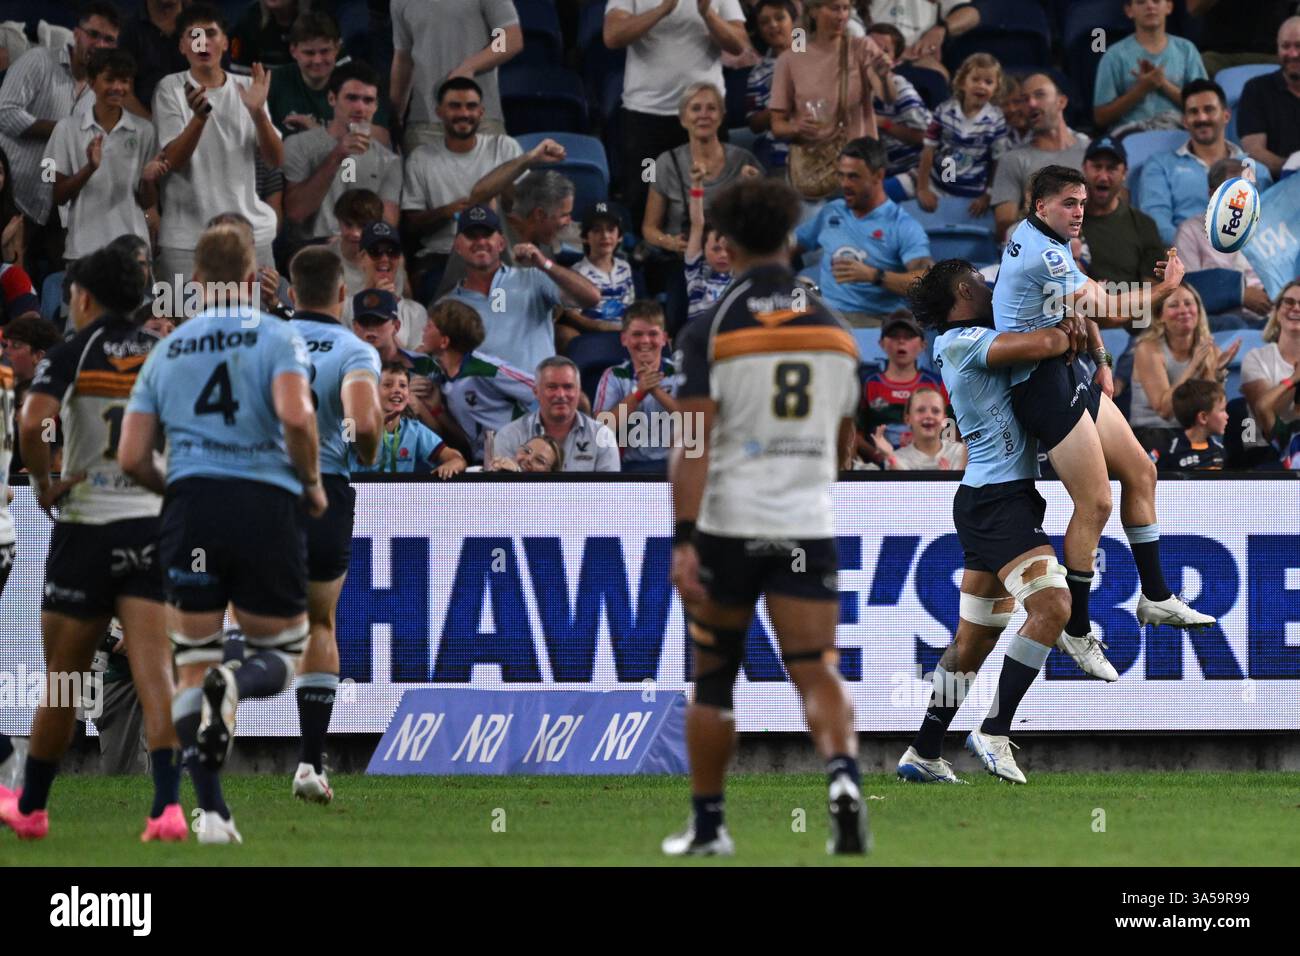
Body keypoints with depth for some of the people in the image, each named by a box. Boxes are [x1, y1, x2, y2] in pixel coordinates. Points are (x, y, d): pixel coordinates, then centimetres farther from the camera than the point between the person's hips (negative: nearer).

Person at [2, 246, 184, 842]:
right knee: (155, 672, -7)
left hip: (88, 526, -2)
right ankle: (168, 805, -24)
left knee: (61, 681, 9)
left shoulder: (74, 353, -5)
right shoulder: (168, 356, 8)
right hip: (156, 521, 2)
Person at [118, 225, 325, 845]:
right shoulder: (276, 338, 2)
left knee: (192, 669, 12)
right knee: (281, 655, 13)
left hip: (191, 509, 2)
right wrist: (312, 485, 1)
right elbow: (295, 417, -16)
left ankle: (211, 811, -1)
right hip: (267, 506, -2)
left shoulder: (165, 352, 13)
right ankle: (235, 684, -24)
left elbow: (132, 458, 9)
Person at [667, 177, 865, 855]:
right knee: (817, 672, -4)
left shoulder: (711, 330, -5)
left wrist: (683, 542, -17)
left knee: (713, 683, 13)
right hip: (809, 523, 2)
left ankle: (707, 824, 20)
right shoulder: (834, 330, 9)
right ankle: (843, 774, -32)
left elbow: (695, 443, -14)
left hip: (728, 525, -2)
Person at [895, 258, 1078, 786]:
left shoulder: (962, 344, 19)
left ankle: (924, 754, 16)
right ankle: (994, 732, -19)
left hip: (985, 499, 10)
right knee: (1051, 606, -20)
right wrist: (1070, 332, -1)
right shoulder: (962, 342, -11)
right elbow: (1047, 342, -22)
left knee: (974, 639, 12)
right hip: (999, 498, -10)